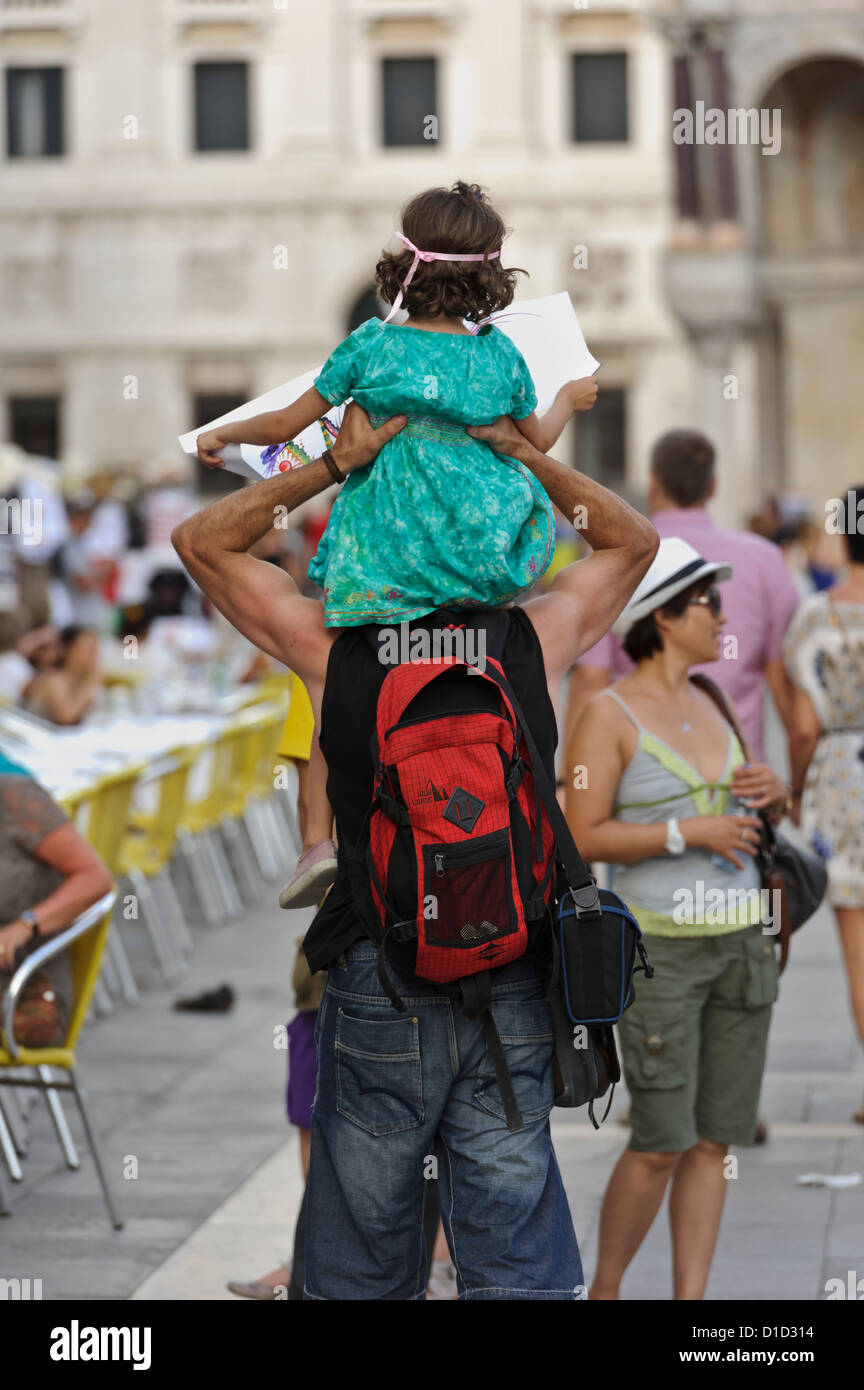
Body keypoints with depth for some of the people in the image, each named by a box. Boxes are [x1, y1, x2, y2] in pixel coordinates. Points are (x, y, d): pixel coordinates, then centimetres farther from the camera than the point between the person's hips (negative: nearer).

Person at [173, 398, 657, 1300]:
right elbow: (634, 541, 21)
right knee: (520, 1269, 3)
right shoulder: (535, 641, 2)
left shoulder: (333, 648, -2)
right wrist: (525, 456, 11)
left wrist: (337, 464, 7)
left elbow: (200, 540, 11)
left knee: (363, 1274, 8)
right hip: (512, 990, 1)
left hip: (376, 986, -1)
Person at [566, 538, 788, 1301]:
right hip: (660, 947, -6)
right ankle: (603, 1294, 14)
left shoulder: (706, 706, 9)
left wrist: (774, 788, -3)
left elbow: (749, 808, 20)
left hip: (740, 942, 7)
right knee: (660, 1146, -7)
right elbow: (582, 837, -15)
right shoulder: (609, 712, -11)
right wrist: (689, 833, -22)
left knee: (714, 1141, 4)